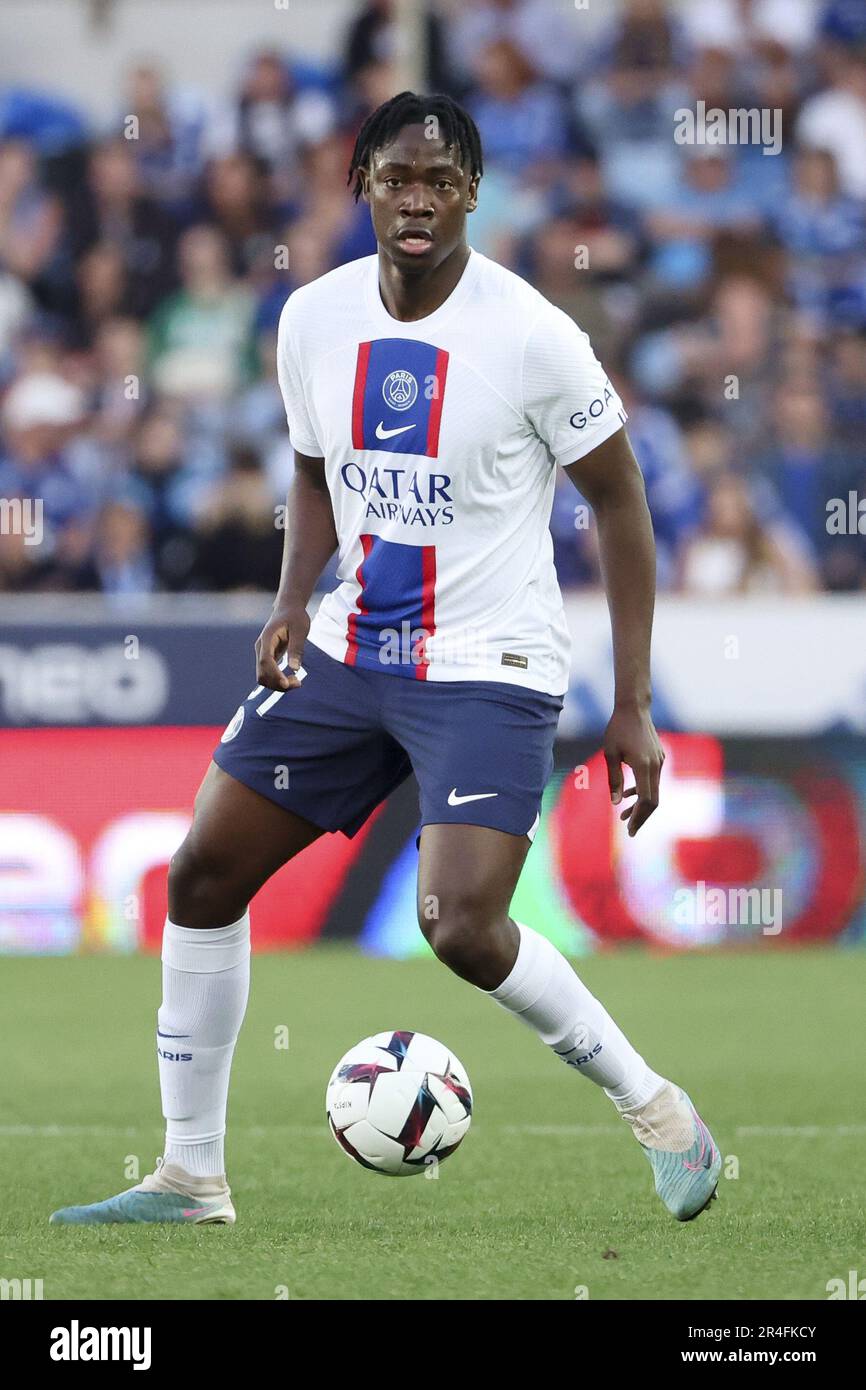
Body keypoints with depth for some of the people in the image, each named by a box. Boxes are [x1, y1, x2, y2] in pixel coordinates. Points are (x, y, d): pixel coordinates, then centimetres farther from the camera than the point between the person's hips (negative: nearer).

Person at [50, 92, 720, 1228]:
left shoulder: (530, 334, -16)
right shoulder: (316, 320, 0)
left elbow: (619, 501, -7)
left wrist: (633, 707, -10)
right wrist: (292, 605, -1)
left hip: (488, 667, -6)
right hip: (349, 653, 6)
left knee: (463, 930, -23)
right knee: (203, 876, 3)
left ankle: (654, 1109, 1)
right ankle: (191, 1177, 15)